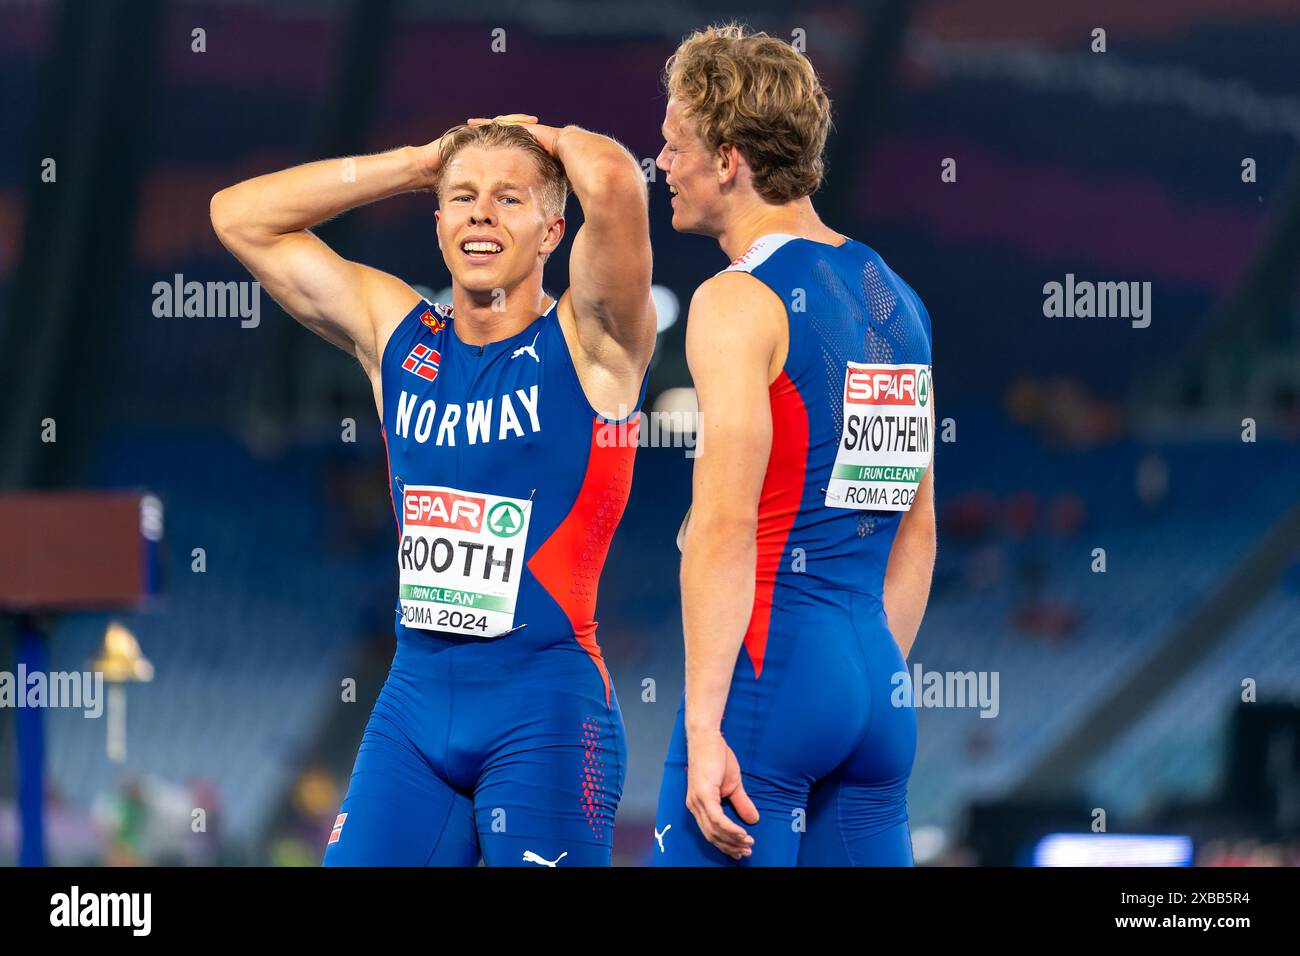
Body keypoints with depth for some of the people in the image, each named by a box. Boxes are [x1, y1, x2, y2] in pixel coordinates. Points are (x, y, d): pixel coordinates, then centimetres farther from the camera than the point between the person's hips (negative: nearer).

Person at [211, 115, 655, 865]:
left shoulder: (589, 343, -4)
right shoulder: (396, 336, 11)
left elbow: (614, 181, -23)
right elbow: (240, 215, 16)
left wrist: (552, 140, 1)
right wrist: (419, 163, 12)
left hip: (546, 708, -5)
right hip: (414, 698, 5)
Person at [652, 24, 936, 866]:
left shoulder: (741, 302, -9)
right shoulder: (893, 297, 16)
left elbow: (726, 525, -17)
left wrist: (704, 729, -20)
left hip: (767, 669, -8)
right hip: (876, 675, 8)